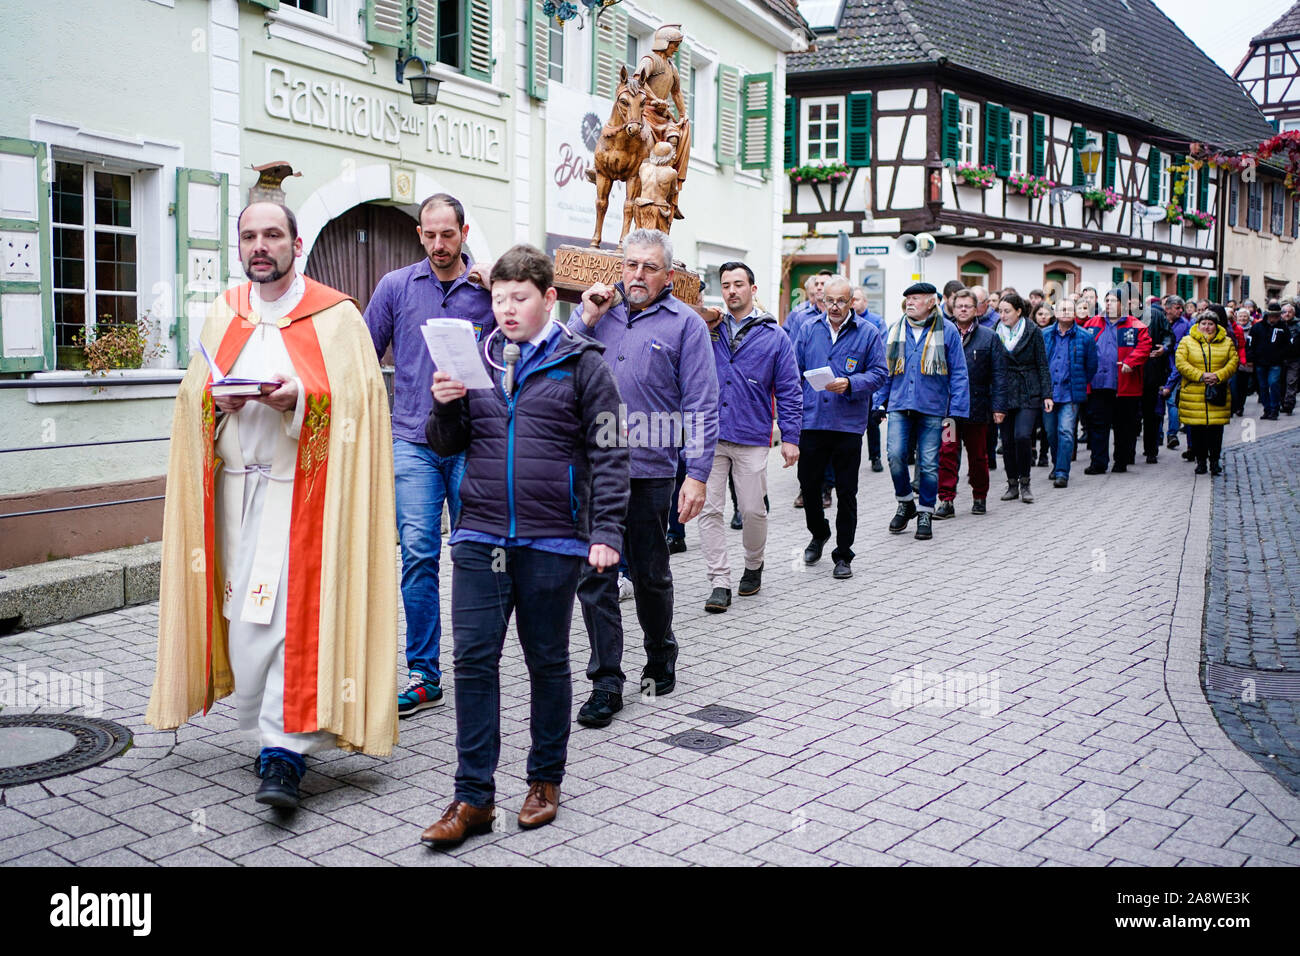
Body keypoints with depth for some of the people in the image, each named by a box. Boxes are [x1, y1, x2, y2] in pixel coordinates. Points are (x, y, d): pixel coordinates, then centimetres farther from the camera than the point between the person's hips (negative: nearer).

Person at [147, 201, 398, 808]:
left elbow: (357, 395, -5)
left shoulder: (334, 315, 1)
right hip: (236, 483, 5)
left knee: (296, 614, -10)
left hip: (305, 487, -4)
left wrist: (301, 396, -22)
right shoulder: (223, 315, 16)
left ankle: (286, 752, -9)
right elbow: (193, 394, 15)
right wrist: (220, 400, -7)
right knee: (242, 613, 5)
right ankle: (263, 728, 22)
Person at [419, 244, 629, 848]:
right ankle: (474, 797, 11)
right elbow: (448, 446, 14)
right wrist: (446, 408, -7)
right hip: (480, 536, 3)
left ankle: (546, 781, 27)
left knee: (548, 662, 10)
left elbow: (607, 454, -4)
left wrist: (606, 531, -11)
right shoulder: (475, 361, 9)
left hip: (552, 542, -3)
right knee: (474, 659, 1)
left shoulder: (581, 362, -2)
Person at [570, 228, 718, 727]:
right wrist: (586, 318, -3)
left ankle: (660, 659, 35)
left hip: (649, 468, -2)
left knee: (650, 574, 12)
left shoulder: (684, 323, 0)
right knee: (595, 574, -1)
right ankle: (606, 682, 7)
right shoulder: (600, 310, 12)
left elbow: (701, 406, -4)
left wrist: (698, 474, -11)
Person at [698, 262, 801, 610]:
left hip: (752, 439, -1)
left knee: (753, 509, 4)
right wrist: (704, 331, -5)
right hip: (710, 435, 1)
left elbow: (789, 391, 4)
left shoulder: (774, 336, 4)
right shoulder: (707, 328, 9)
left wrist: (790, 437, -3)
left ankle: (753, 565, 30)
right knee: (709, 509, -2)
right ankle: (720, 581, 5)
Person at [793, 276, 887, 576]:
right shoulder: (809, 330, 9)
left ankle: (843, 555, 14)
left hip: (848, 425, -2)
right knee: (808, 485, 8)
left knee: (846, 492, 4)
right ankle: (819, 533, 36)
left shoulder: (868, 333, 1)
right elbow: (794, 371, 11)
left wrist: (849, 384, -19)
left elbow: (878, 373, -2)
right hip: (811, 422, 2)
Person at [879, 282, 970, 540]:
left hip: (932, 407, -2)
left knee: (929, 463, 2)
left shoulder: (947, 331, -1)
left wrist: (955, 411, -6)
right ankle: (905, 502, 14)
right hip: (899, 405, 2)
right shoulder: (895, 330, 9)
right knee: (895, 455, -10)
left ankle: (925, 513, 17)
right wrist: (880, 402, 9)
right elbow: (885, 370, 16)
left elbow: (958, 374, 0)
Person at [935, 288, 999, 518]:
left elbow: (997, 374, 4)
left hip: (977, 407, 0)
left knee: (978, 455, 11)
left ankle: (980, 497, 26)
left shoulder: (988, 337, 5)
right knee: (947, 453, -7)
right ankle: (946, 501, -3)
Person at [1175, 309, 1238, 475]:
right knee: (1197, 429, 1)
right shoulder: (1187, 341, 4)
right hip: (1193, 394, -1)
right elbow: (1180, 363, -6)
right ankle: (1200, 461, 12)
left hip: (1218, 393, 1)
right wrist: (1200, 376, -16)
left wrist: (1218, 376, -13)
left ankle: (1215, 461, 14)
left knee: (1216, 429, 2)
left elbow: (1233, 362, 4)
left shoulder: (1226, 342, 11)